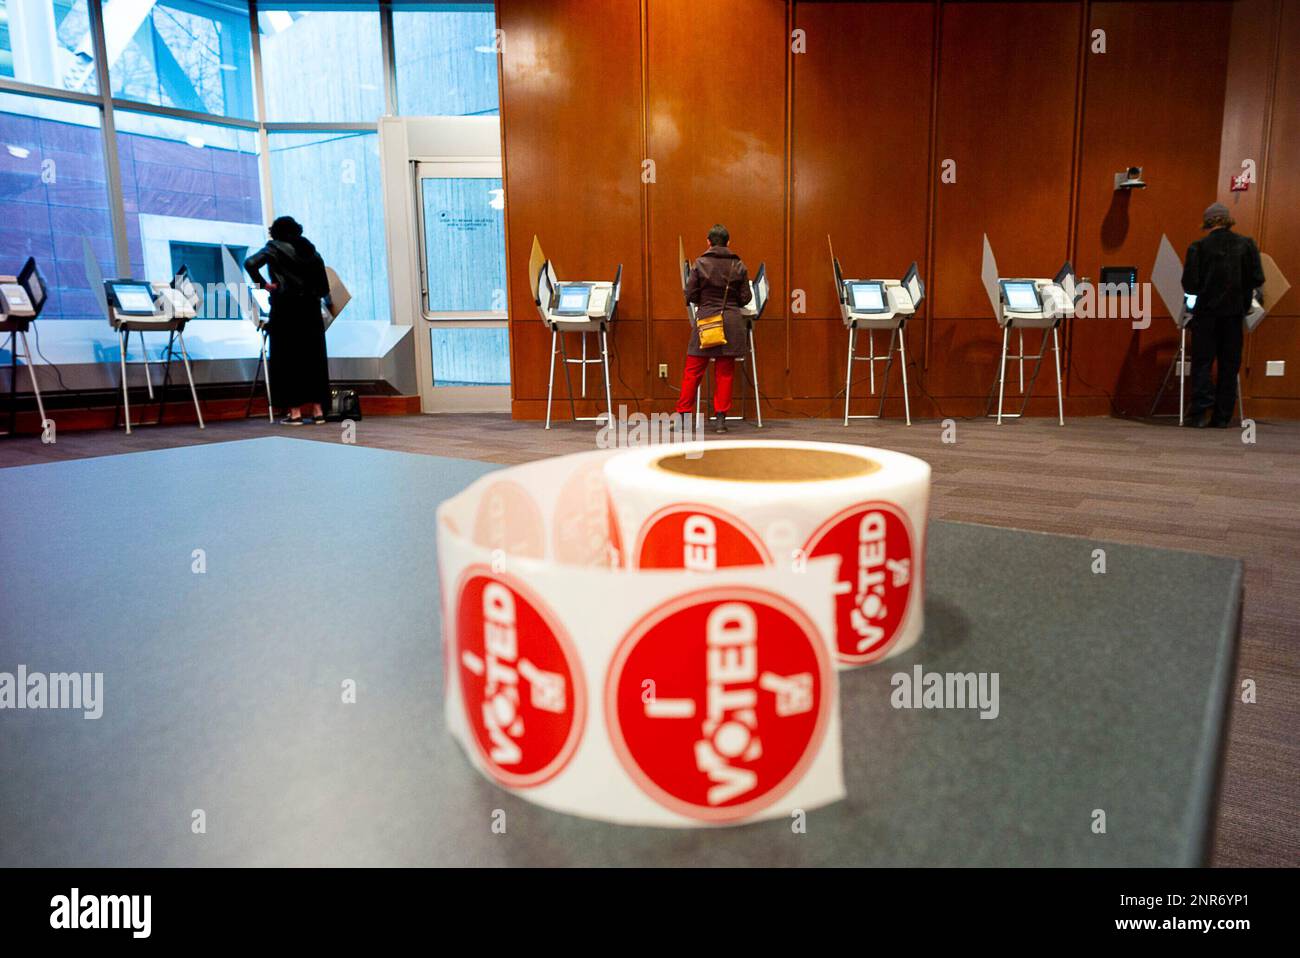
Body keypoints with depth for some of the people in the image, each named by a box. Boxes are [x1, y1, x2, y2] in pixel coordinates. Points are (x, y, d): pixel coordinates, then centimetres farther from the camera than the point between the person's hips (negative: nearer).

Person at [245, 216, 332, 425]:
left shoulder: (274, 248, 2)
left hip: (286, 308, -4)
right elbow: (324, 288, 8)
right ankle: (318, 411, 8)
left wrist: (262, 284, -2)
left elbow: (250, 263, -15)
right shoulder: (310, 249, 13)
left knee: (288, 359, 1)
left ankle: (295, 412, -1)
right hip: (310, 309, 4)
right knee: (313, 358, 8)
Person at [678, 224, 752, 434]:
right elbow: (746, 298, 4)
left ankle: (683, 415, 6)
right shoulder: (738, 266, 2)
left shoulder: (700, 264, -2)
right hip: (731, 321, 1)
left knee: (693, 370, 5)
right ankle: (721, 418, 6)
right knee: (725, 372, 6)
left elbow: (690, 296, -1)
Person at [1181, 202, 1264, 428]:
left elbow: (1189, 284, -8)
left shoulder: (1199, 247, -5)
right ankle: (1222, 416, 9)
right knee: (1229, 365, 8)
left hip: (1207, 311, -2)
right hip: (1235, 311, 2)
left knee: (1202, 362, 3)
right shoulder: (1246, 244, 1)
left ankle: (1200, 410, -9)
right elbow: (1257, 279, -2)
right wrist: (1240, 289, 17)